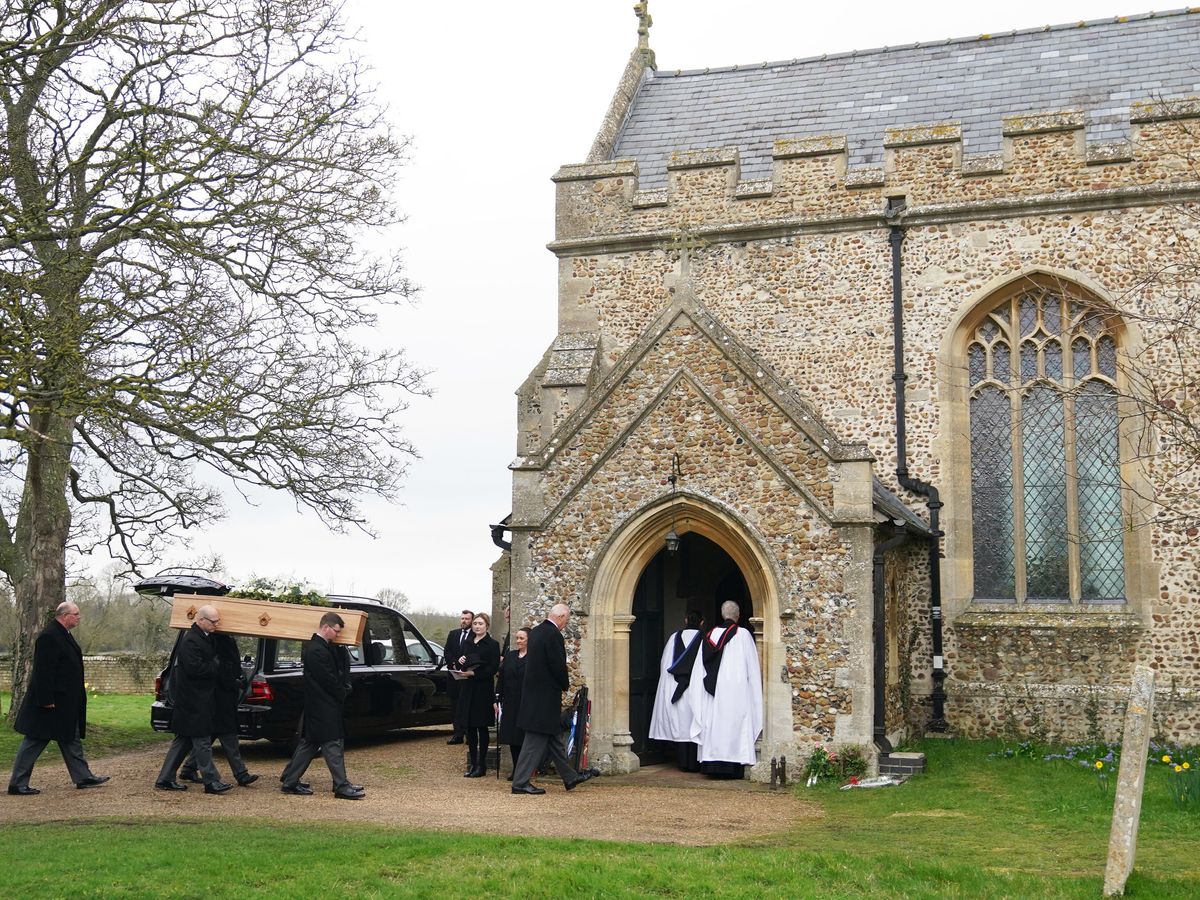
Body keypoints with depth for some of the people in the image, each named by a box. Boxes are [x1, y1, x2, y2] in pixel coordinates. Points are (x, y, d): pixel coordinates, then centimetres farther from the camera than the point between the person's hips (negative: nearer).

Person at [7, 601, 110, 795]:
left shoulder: (63, 635, 12)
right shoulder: (49, 637, -20)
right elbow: (44, 671, -24)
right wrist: (46, 700, -25)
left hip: (66, 703, 10)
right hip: (52, 703, -10)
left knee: (72, 739, 14)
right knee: (34, 742, -2)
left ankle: (83, 777, 20)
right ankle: (17, 784, 5)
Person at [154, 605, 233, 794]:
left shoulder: (205, 637, 13)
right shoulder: (191, 640, -19)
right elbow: (194, 668, -27)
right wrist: (218, 667, -17)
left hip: (199, 698, 10)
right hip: (193, 699, -10)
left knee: (183, 740, 13)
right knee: (202, 741, -5)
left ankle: (165, 779, 18)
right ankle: (211, 781, -1)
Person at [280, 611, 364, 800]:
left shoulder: (327, 646, 12)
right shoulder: (317, 650, -20)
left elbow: (344, 663, 16)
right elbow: (329, 679, -19)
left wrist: (344, 688, 2)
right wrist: (342, 694, -5)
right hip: (323, 706, -10)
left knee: (309, 743, 14)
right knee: (333, 744, -6)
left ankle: (289, 781, 19)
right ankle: (341, 786, -2)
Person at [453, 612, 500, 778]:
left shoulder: (492, 644, -4)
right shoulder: (466, 643, 13)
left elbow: (493, 668, -12)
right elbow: (457, 661, 18)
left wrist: (474, 673, -20)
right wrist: (459, 661, -5)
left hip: (483, 689, -5)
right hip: (467, 688, 5)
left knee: (482, 727, -1)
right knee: (469, 727, 7)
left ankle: (481, 765, 5)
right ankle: (472, 763, 14)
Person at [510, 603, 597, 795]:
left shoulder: (536, 632, 10)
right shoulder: (553, 635, -18)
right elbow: (558, 666, -20)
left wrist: (563, 682, 16)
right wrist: (566, 684, 0)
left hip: (534, 691, 10)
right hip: (546, 696, -10)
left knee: (554, 738, 16)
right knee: (536, 740, -4)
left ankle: (570, 777, 26)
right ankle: (520, 783, -1)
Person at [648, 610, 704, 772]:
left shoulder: (675, 637, 4)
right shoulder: (704, 639, -3)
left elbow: (665, 664, 8)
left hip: (674, 690, 2)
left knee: (679, 726, 8)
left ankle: (682, 762, 11)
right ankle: (694, 763, 4)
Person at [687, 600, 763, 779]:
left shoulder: (711, 635, 6)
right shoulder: (743, 635, -5)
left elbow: (701, 667, 7)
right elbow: (752, 666, -3)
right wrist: (755, 689, 4)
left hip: (713, 691, 4)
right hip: (737, 690, -3)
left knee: (714, 725, 7)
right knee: (734, 724, -1)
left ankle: (713, 766, 8)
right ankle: (734, 766, -3)